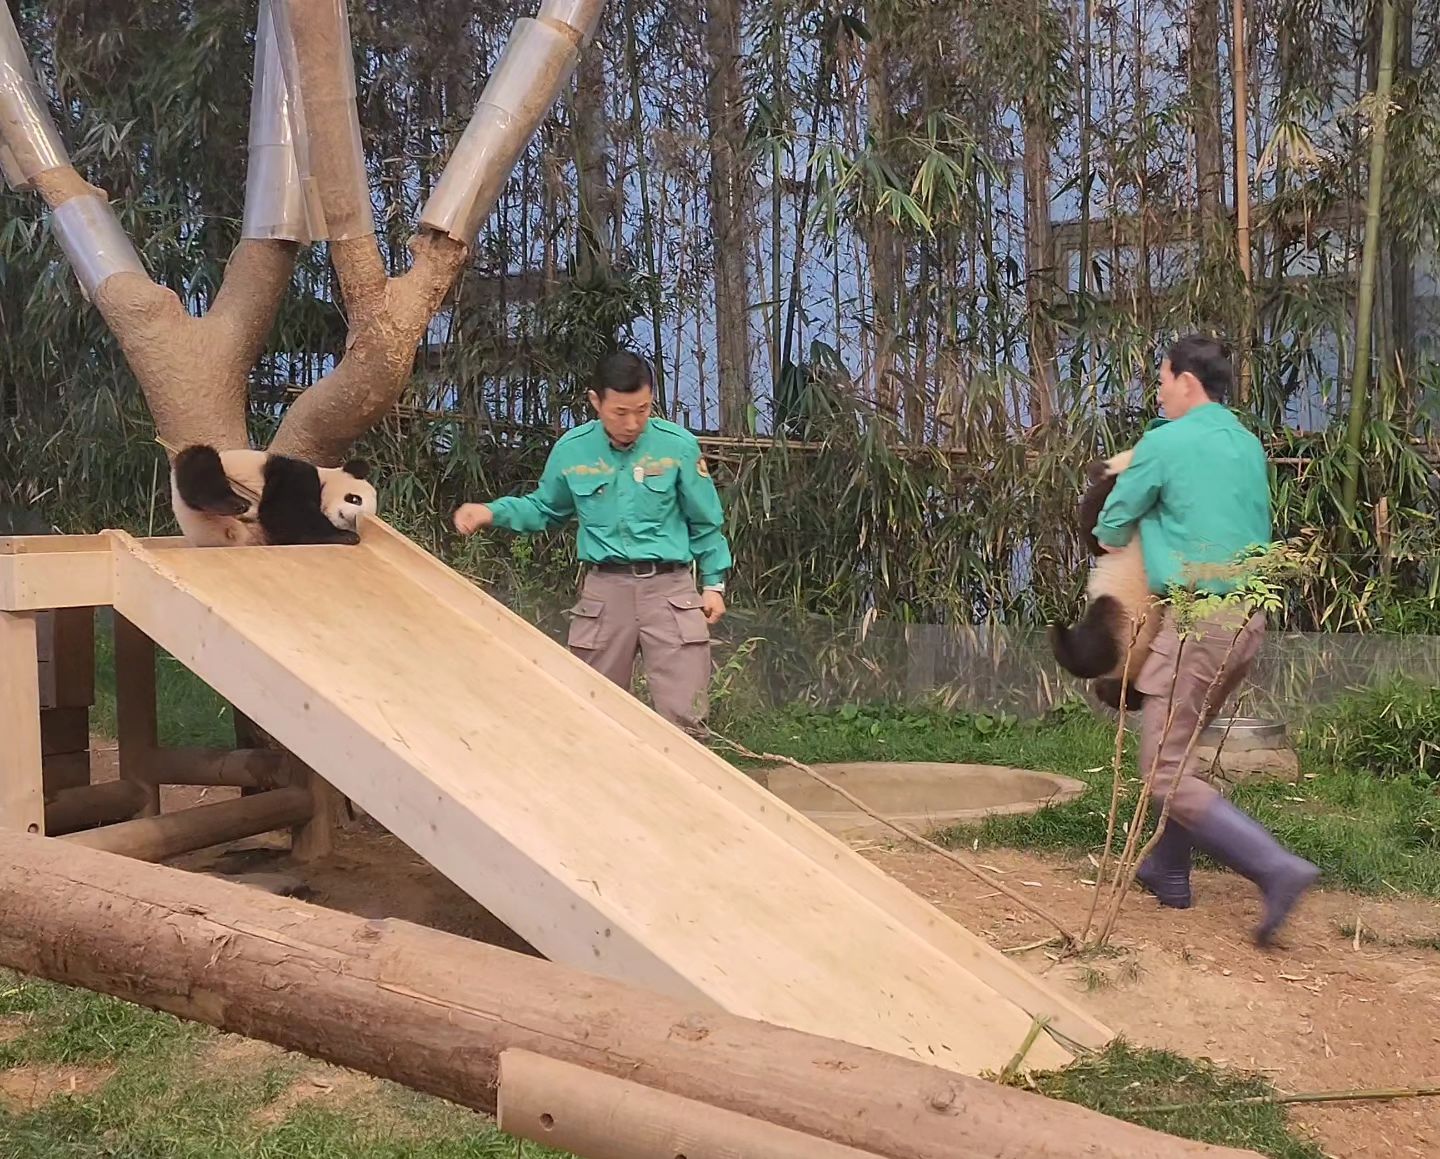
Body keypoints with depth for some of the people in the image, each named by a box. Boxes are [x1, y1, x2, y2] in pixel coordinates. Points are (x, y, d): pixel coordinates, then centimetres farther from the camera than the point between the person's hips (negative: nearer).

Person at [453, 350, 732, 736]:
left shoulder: (679, 446, -5)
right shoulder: (571, 450, -1)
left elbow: (705, 523, 7)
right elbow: (544, 509, 16)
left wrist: (713, 583, 8)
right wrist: (492, 512, 0)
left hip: (670, 587, -2)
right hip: (605, 589, 2)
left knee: (683, 717, -3)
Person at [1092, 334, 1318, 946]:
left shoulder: (1163, 443, -8)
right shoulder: (1249, 444, 13)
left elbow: (1110, 532, 0)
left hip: (1197, 620, -8)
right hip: (1249, 618, 8)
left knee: (1168, 772, -4)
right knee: (1178, 747, 22)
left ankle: (1277, 868, -15)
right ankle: (1168, 872, 30)